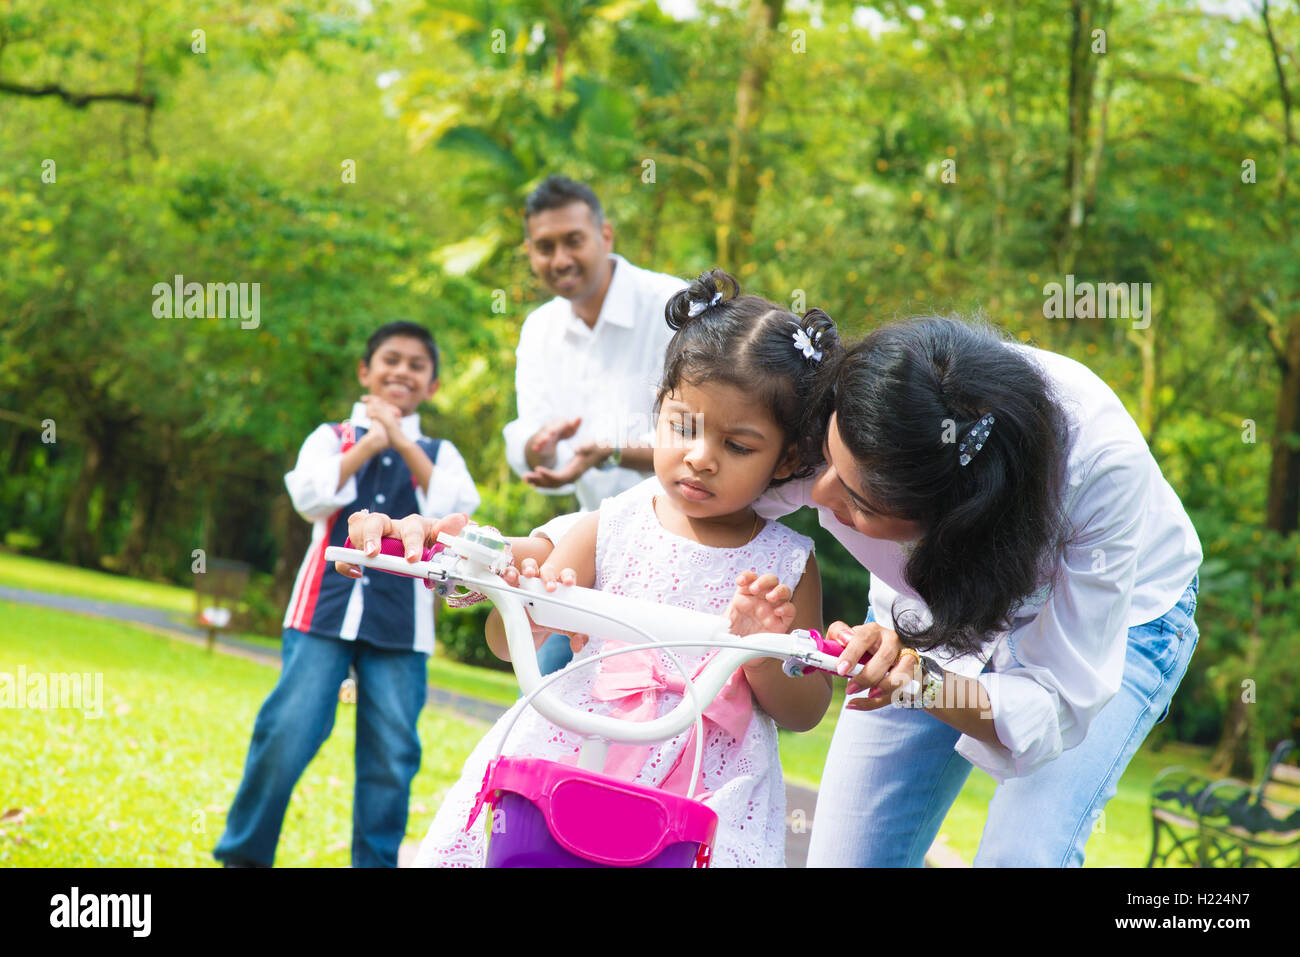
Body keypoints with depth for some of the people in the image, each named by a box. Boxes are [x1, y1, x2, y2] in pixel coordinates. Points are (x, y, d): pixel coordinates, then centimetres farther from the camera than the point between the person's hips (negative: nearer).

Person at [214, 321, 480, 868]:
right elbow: (311, 496, -5)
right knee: (288, 734, -9)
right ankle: (243, 854, 4)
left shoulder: (437, 454, 16)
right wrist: (370, 442, -2)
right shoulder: (332, 438, 14)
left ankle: (375, 861, 7)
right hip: (327, 606, -1)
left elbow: (453, 511, -4)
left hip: (401, 621, 1)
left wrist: (403, 443, -6)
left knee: (391, 753, -3)